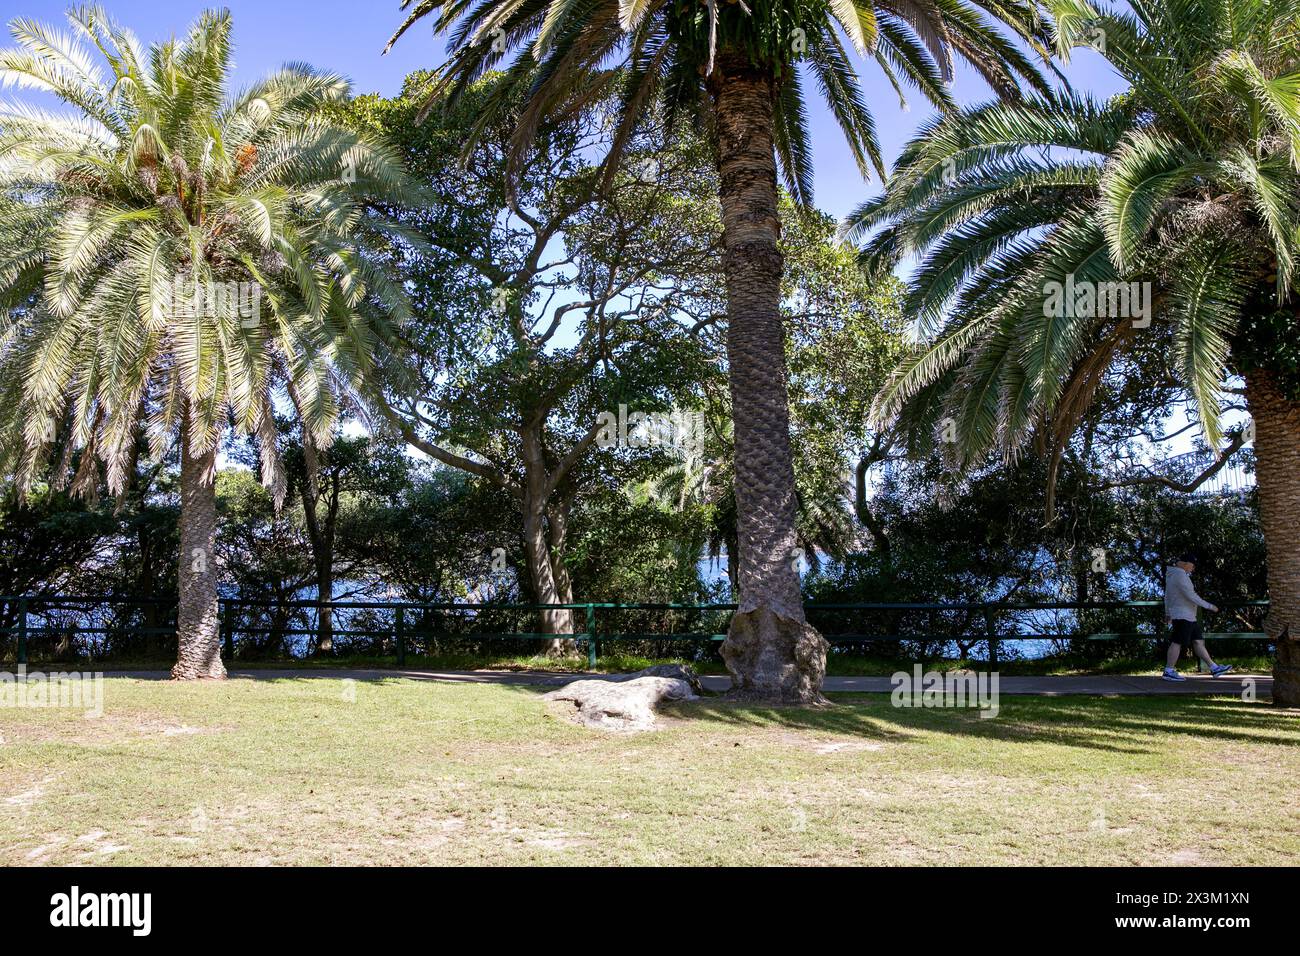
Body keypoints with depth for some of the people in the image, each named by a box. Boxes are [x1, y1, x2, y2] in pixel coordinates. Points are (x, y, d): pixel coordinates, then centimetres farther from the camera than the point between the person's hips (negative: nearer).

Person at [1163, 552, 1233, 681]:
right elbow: (1191, 596, -21)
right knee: (1177, 643, -9)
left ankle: (1214, 668, 11)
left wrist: (1168, 613, 31)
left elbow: (1167, 596, 25)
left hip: (1188, 617, 11)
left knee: (1198, 641, 10)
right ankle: (1168, 672, -8)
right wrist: (1208, 606, -14)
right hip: (1183, 616, -11)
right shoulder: (1180, 575, -16)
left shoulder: (1172, 575, 18)